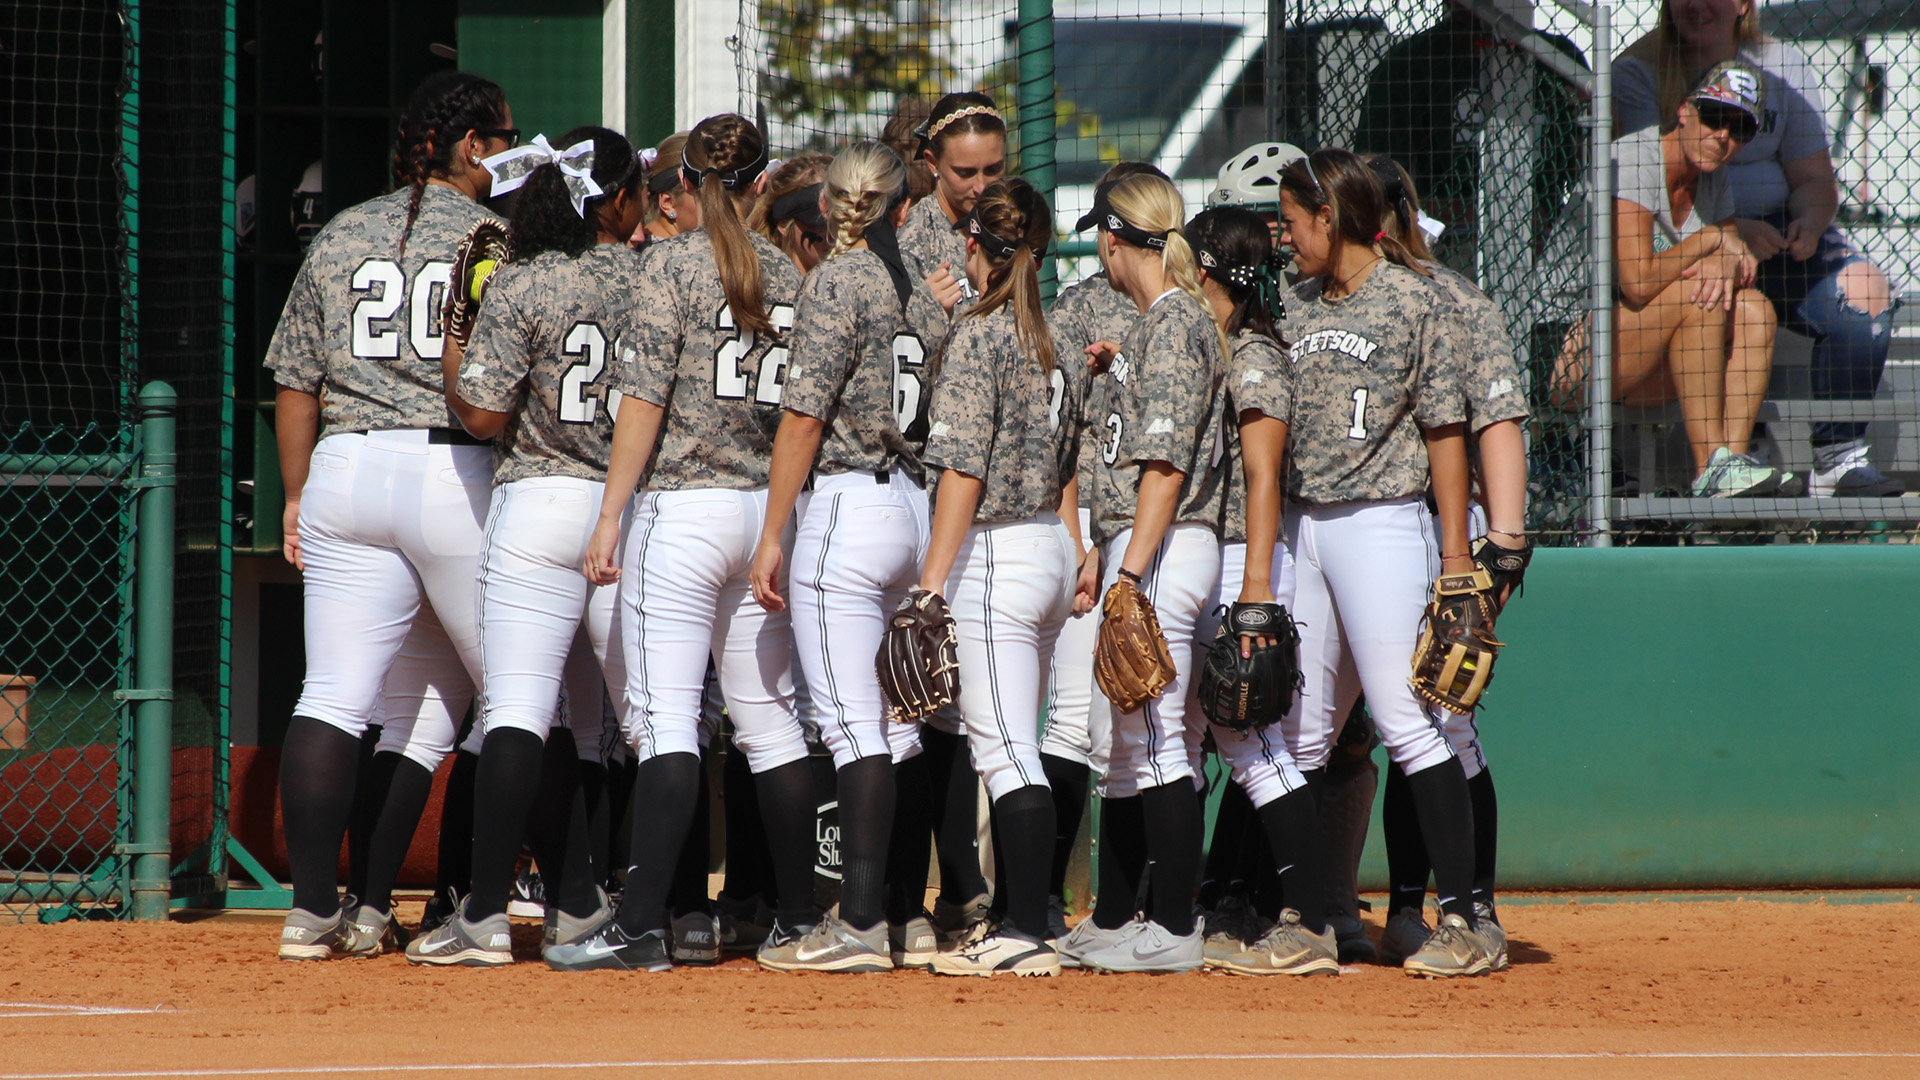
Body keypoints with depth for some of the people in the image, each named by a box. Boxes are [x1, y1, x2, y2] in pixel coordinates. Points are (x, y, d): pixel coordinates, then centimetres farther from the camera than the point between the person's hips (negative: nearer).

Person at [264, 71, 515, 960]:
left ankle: (313, 908, -6)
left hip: (345, 466, 4)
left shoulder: (339, 239, 12)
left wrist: (298, 495, 19)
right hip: (459, 473, -4)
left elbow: (296, 380, 13)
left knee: (333, 696, 0)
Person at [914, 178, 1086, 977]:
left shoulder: (977, 339, -11)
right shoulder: (1059, 348, 12)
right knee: (1011, 751, 15)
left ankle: (1029, 935, -11)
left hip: (995, 551, -8)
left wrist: (932, 581, -15)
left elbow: (964, 469, -16)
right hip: (1054, 551, 8)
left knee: (1006, 752, -8)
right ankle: (1012, 920, 19)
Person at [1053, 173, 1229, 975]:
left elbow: (1167, 463, -19)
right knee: (1122, 738, 15)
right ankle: (1112, 923, 21)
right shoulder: (1153, 321, 16)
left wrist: (1132, 571, -22)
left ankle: (1175, 931, -8)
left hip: (1162, 549, -10)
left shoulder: (1173, 321, -12)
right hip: (1133, 548, 10)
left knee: (1157, 742, -9)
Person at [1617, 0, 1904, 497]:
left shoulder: (1783, 69, 9)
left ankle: (1837, 455, -20)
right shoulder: (1637, 73, -3)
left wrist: (1809, 222, -15)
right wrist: (1730, 230, -27)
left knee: (1864, 289, -22)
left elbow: (1814, 179, 9)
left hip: (1772, 236, 4)